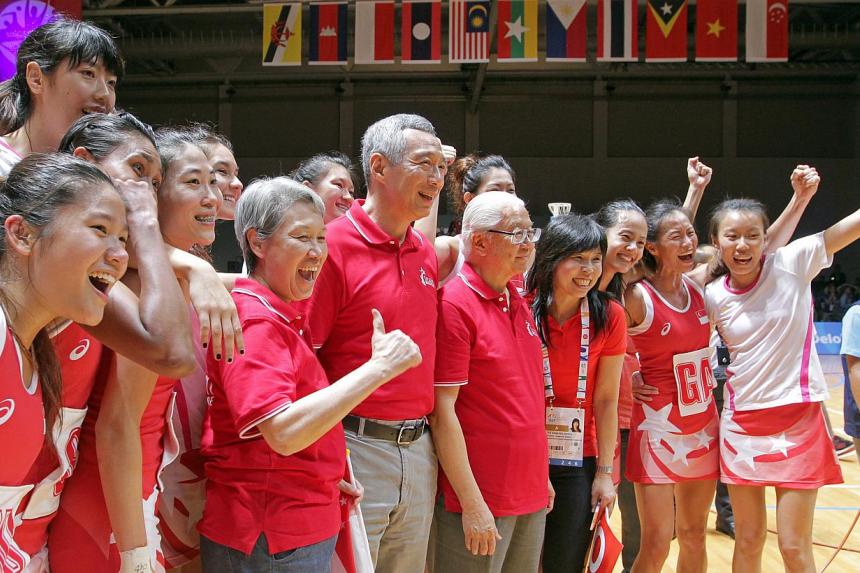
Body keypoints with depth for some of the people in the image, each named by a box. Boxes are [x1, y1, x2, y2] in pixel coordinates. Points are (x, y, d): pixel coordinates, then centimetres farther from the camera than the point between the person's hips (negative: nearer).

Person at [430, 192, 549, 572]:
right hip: (479, 503, -7)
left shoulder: (519, 304, 9)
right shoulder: (454, 304, -15)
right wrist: (472, 503, -17)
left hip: (530, 496, 8)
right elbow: (441, 410, -18)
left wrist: (540, 477, 17)